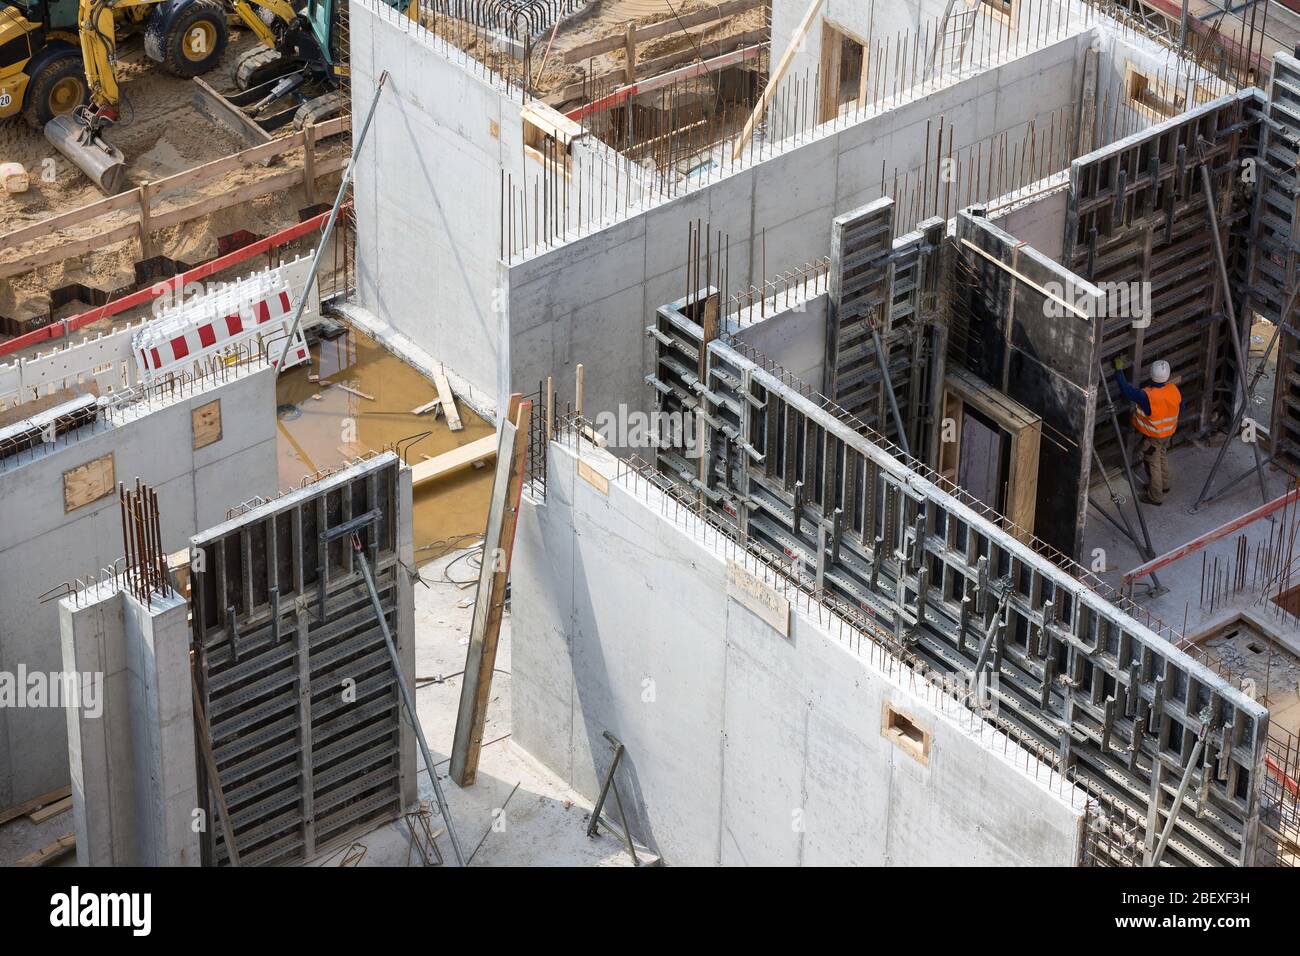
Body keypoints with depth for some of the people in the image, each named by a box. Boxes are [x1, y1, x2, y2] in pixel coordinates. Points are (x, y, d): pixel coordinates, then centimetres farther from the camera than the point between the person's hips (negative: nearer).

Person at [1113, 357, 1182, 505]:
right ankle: (1163, 486, 50)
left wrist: (1119, 369, -21)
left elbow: (1127, 390, -29)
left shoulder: (1147, 396, -38)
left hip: (1152, 437, -6)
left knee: (1153, 464, 14)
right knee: (1162, 458, 29)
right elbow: (1181, 405, 0)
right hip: (1168, 432, 6)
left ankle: (1155, 496, 29)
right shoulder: (1174, 390, -20)